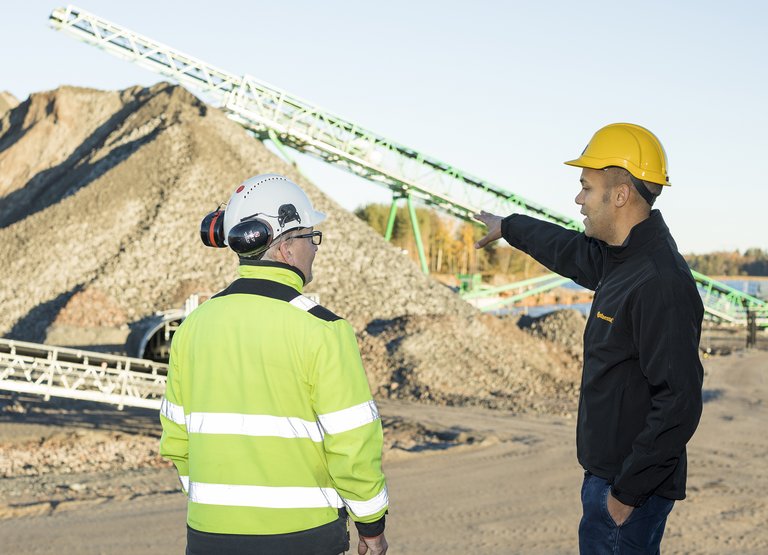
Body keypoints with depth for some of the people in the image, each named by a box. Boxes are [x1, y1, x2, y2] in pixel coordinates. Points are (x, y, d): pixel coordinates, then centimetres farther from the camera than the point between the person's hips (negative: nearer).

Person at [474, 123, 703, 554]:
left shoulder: (660, 284, -24)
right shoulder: (620, 258, 6)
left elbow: (679, 403, -27)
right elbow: (570, 251, 30)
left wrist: (628, 491, -22)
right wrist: (509, 227, 46)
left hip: (632, 486, -9)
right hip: (609, 471, 9)